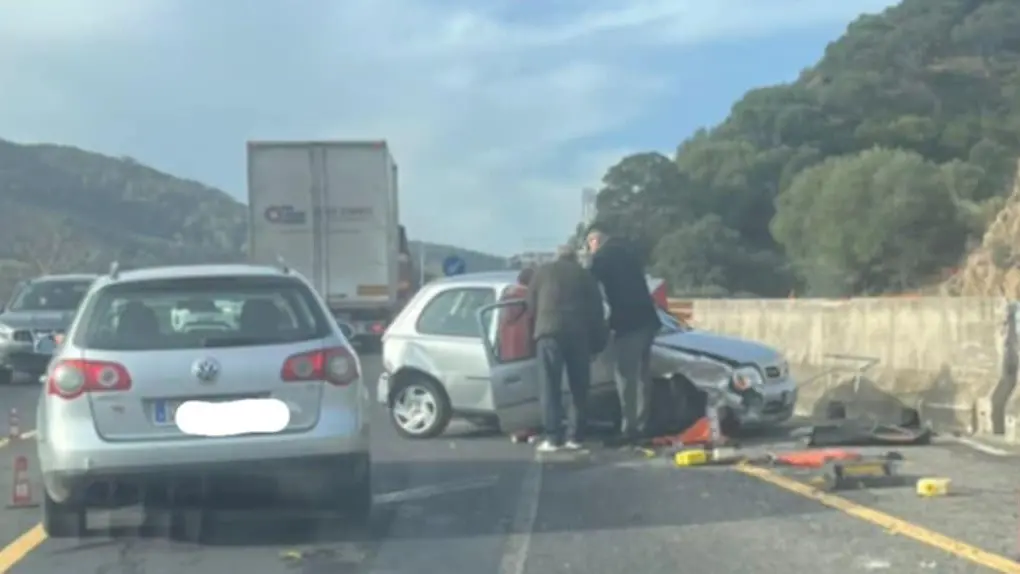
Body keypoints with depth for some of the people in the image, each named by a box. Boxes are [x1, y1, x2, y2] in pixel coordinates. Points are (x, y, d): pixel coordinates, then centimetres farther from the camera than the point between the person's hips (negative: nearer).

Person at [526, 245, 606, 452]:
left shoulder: (541, 272, 20)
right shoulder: (584, 275, 21)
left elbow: (531, 306, 18)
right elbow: (596, 310, 17)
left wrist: (535, 332, 27)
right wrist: (597, 341, 20)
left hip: (549, 332, -1)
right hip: (579, 333, 1)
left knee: (551, 388, -2)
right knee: (579, 388, 9)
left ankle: (553, 438, -7)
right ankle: (576, 437, 9)